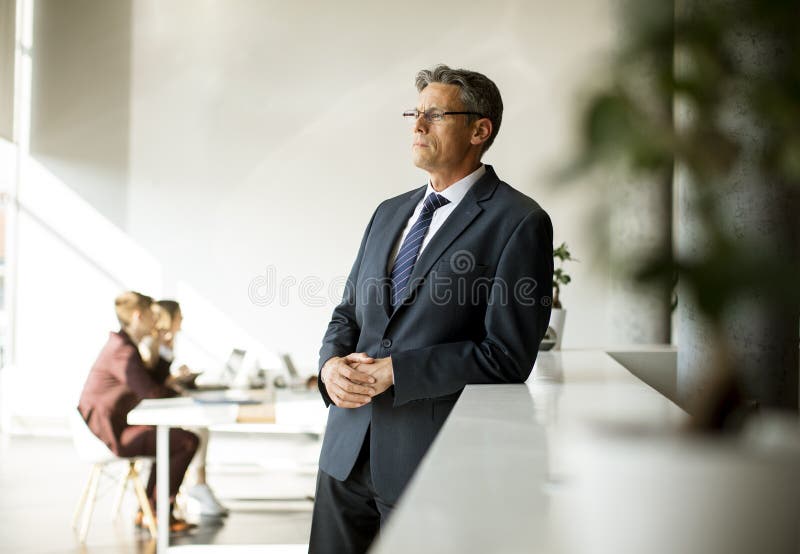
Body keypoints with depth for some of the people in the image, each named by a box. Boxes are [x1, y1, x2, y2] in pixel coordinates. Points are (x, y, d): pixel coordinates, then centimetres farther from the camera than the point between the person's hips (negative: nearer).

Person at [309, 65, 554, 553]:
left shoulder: (519, 223, -8)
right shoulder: (390, 213, 14)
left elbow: (507, 356, -14)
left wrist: (393, 371, -16)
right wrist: (333, 363, -5)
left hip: (432, 457, -6)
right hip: (349, 450, 6)